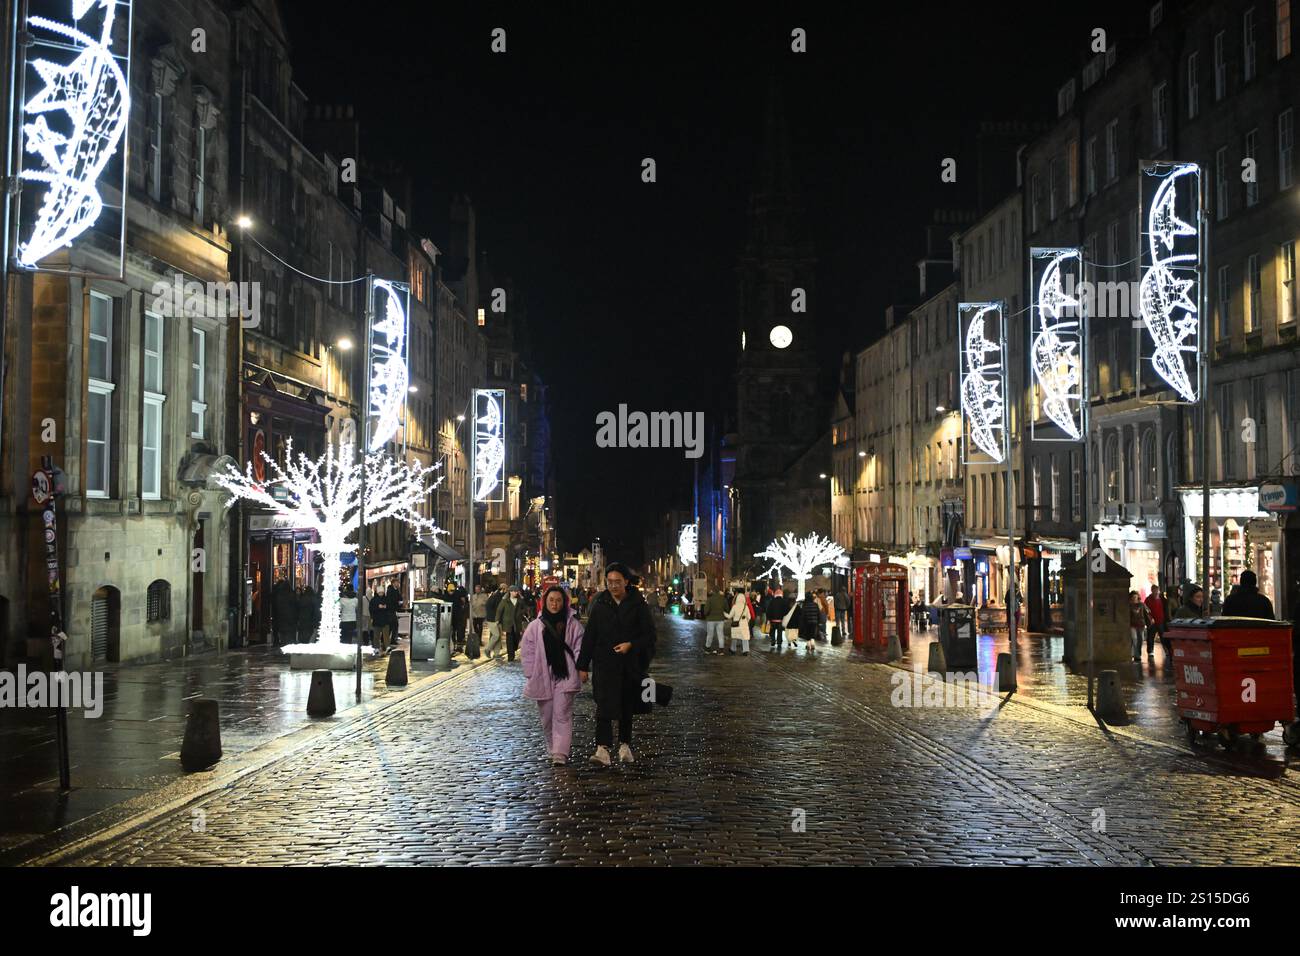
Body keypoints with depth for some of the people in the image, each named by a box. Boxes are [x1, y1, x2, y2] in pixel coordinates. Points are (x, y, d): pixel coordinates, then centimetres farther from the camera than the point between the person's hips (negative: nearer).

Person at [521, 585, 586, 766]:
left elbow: (579, 648, 1)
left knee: (562, 715, -9)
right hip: (543, 677, 2)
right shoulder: (535, 626, 3)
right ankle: (553, 749, 27)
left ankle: (560, 753, -12)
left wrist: (580, 669, -9)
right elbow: (527, 651, 5)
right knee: (546, 716, 11)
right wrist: (531, 675, 0)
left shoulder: (573, 624, 1)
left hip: (565, 677, -2)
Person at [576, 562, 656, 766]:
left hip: (630, 664, 0)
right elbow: (589, 636, 5)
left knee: (627, 707, 11)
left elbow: (649, 635, 0)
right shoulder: (600, 604, 3)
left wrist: (631, 645, -17)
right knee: (604, 706, -13)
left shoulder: (638, 604, -1)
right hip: (604, 663, 0)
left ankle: (625, 745, 26)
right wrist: (583, 665, 3)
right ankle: (602, 749, -20)